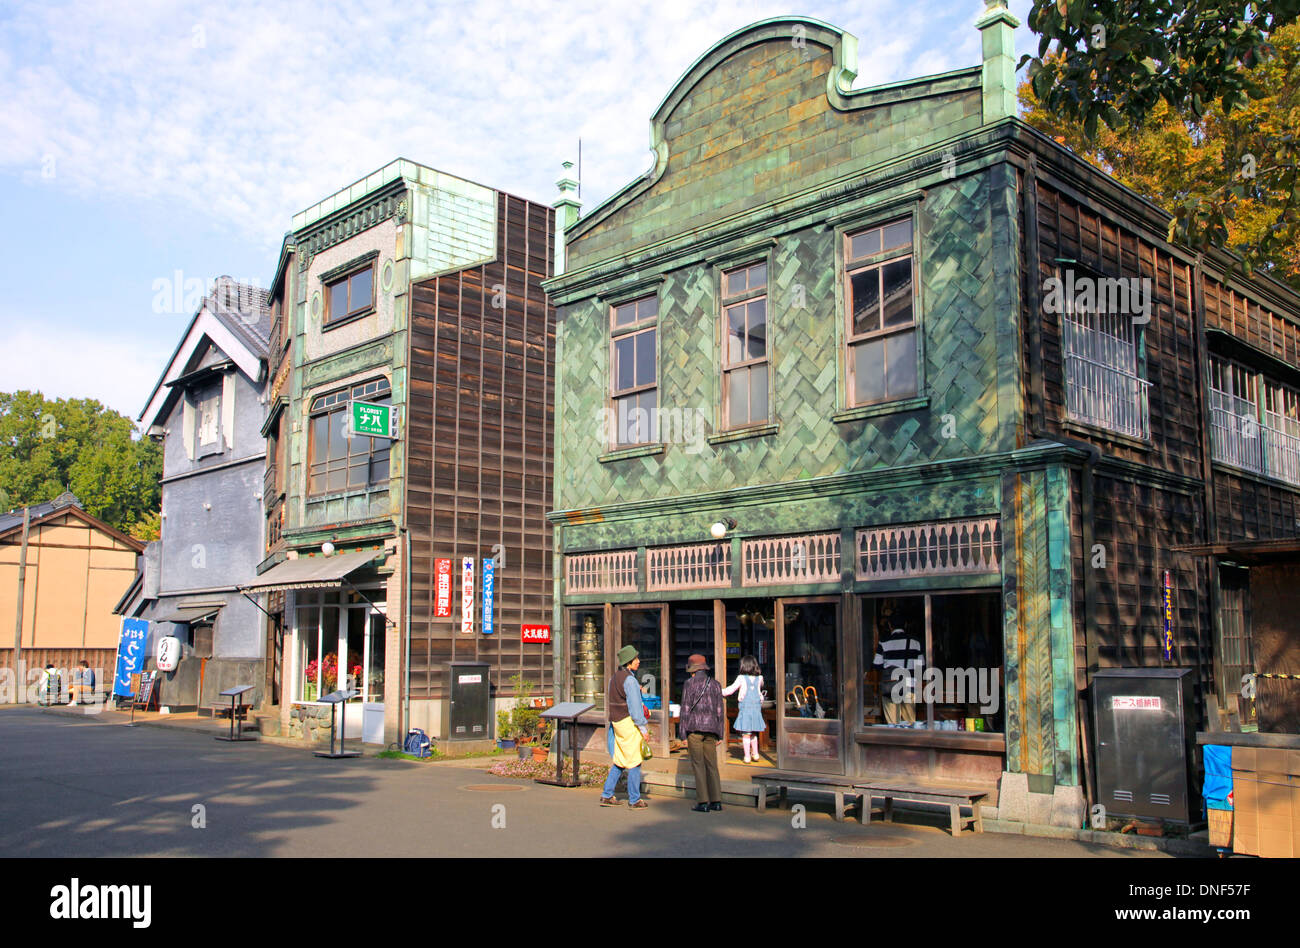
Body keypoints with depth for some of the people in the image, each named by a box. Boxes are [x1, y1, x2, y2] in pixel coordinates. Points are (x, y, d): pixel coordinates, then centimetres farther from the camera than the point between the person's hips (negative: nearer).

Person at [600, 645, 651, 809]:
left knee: (619, 762, 15)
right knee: (634, 762, -1)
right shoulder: (630, 680, -15)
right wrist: (643, 728, -13)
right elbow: (634, 707, -17)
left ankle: (606, 795, 15)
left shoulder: (614, 677, 12)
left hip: (616, 722, 9)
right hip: (630, 723, -9)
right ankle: (634, 800, 4)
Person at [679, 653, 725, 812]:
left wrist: (683, 734, -3)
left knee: (698, 764, -2)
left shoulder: (690, 683, -3)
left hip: (694, 728, -4)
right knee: (711, 764, 10)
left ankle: (703, 802, -4)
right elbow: (719, 710, 9)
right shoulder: (715, 684, 10)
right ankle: (716, 801, 7)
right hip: (711, 727, 4)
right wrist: (719, 735, 13)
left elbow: (686, 709, -6)